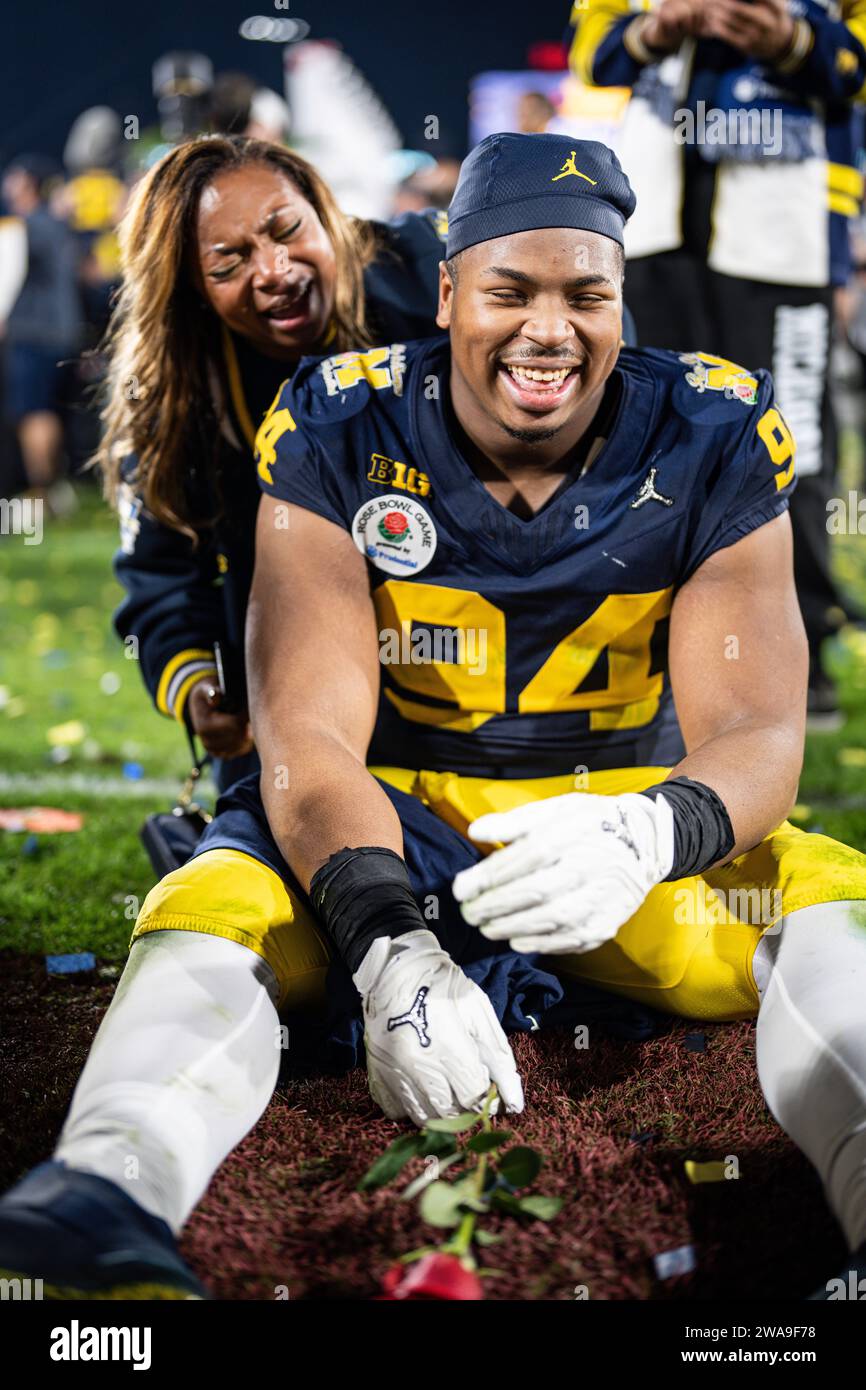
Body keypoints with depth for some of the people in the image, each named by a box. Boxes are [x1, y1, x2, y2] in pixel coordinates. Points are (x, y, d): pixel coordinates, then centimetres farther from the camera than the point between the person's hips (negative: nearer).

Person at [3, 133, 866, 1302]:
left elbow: (758, 732, -13)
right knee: (210, 918, -31)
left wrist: (650, 832, -39)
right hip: (393, 817, 0)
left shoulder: (712, 441, -7)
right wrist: (392, 952, -40)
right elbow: (308, 737, -19)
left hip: (626, 816, 1)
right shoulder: (340, 434, -11)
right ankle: (109, 1187, -55)